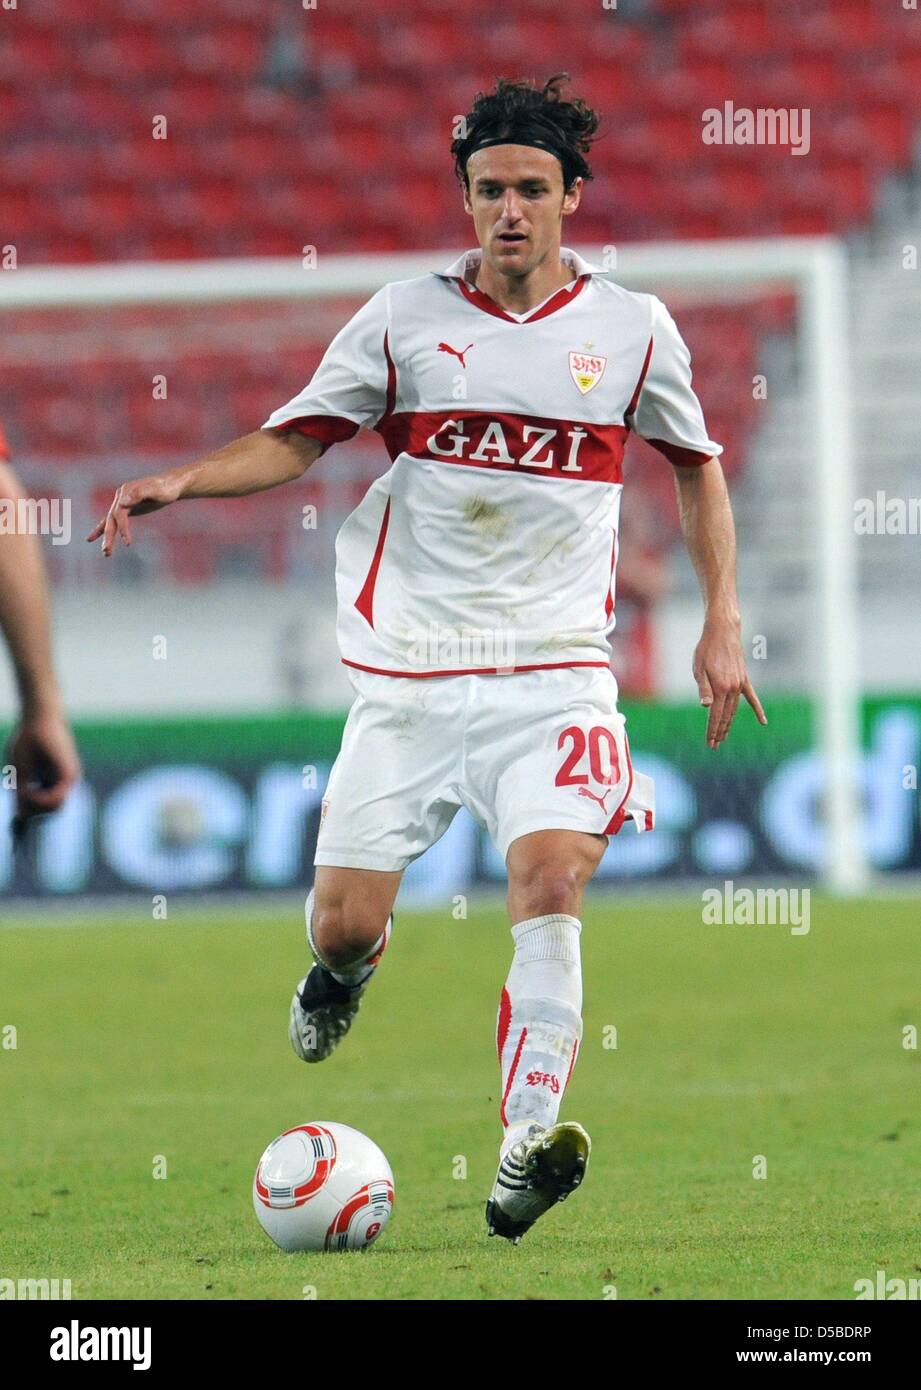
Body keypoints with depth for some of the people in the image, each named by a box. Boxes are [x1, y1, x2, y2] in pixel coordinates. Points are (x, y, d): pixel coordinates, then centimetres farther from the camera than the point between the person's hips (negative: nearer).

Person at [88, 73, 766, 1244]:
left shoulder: (632, 329, 5)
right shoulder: (404, 318, 3)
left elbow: (697, 467, 18)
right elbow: (297, 439, 4)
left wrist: (722, 622, 11)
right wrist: (184, 481, -14)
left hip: (554, 671, -1)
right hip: (407, 670, 1)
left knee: (550, 877, -24)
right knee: (342, 920, -1)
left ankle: (524, 1151, -28)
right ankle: (347, 965, 39)